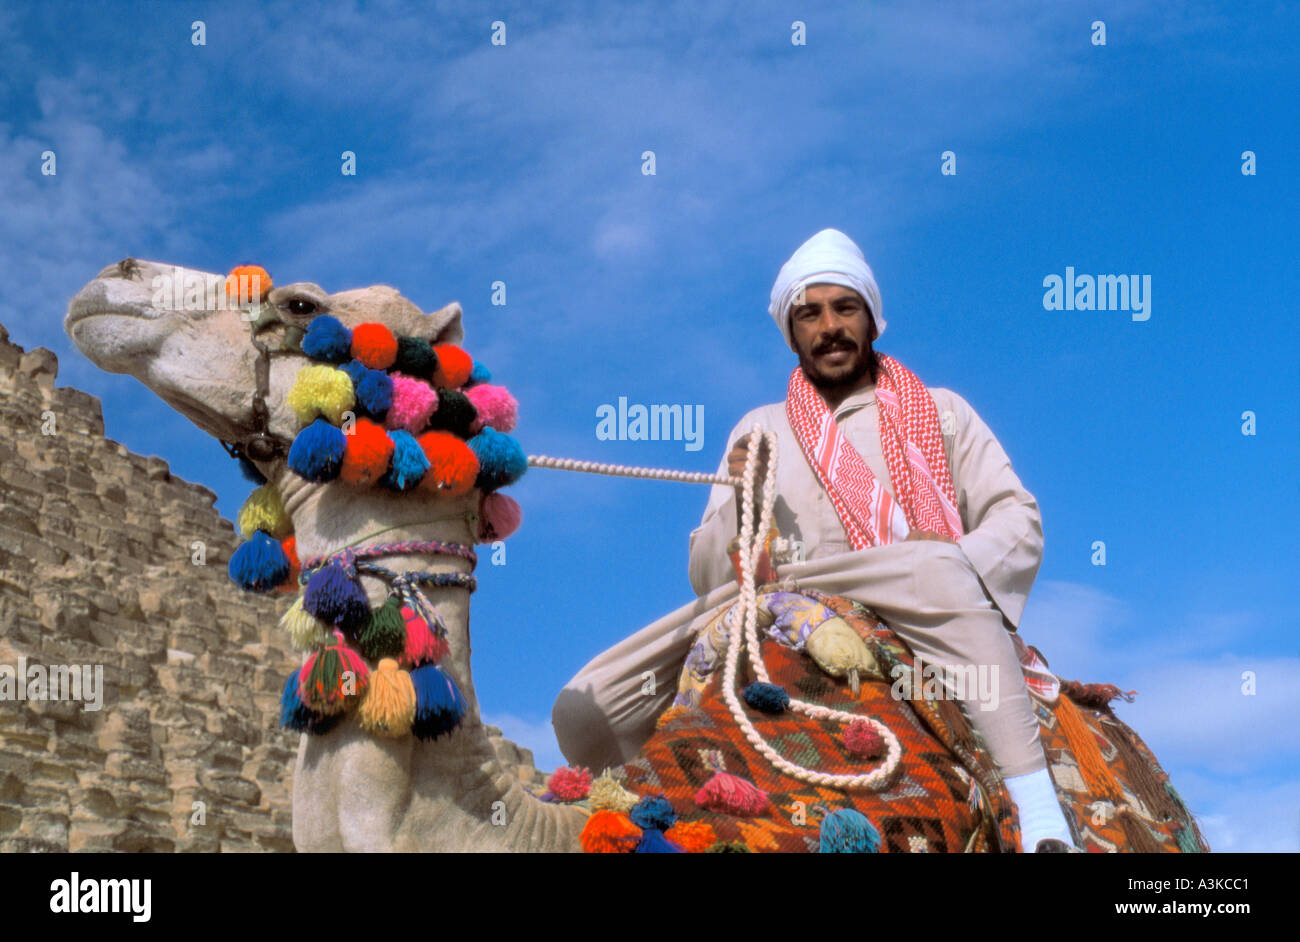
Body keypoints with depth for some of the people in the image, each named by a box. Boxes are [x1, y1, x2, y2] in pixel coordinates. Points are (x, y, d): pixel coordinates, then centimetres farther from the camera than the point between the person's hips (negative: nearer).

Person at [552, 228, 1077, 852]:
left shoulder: (939, 413, 19)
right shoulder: (761, 431, 21)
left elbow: (1020, 524, 8)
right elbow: (708, 577, 13)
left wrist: (955, 560, -14)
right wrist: (741, 500, -7)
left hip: (921, 635, -2)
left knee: (940, 570, -39)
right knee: (585, 709, -14)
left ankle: (1035, 804, -40)